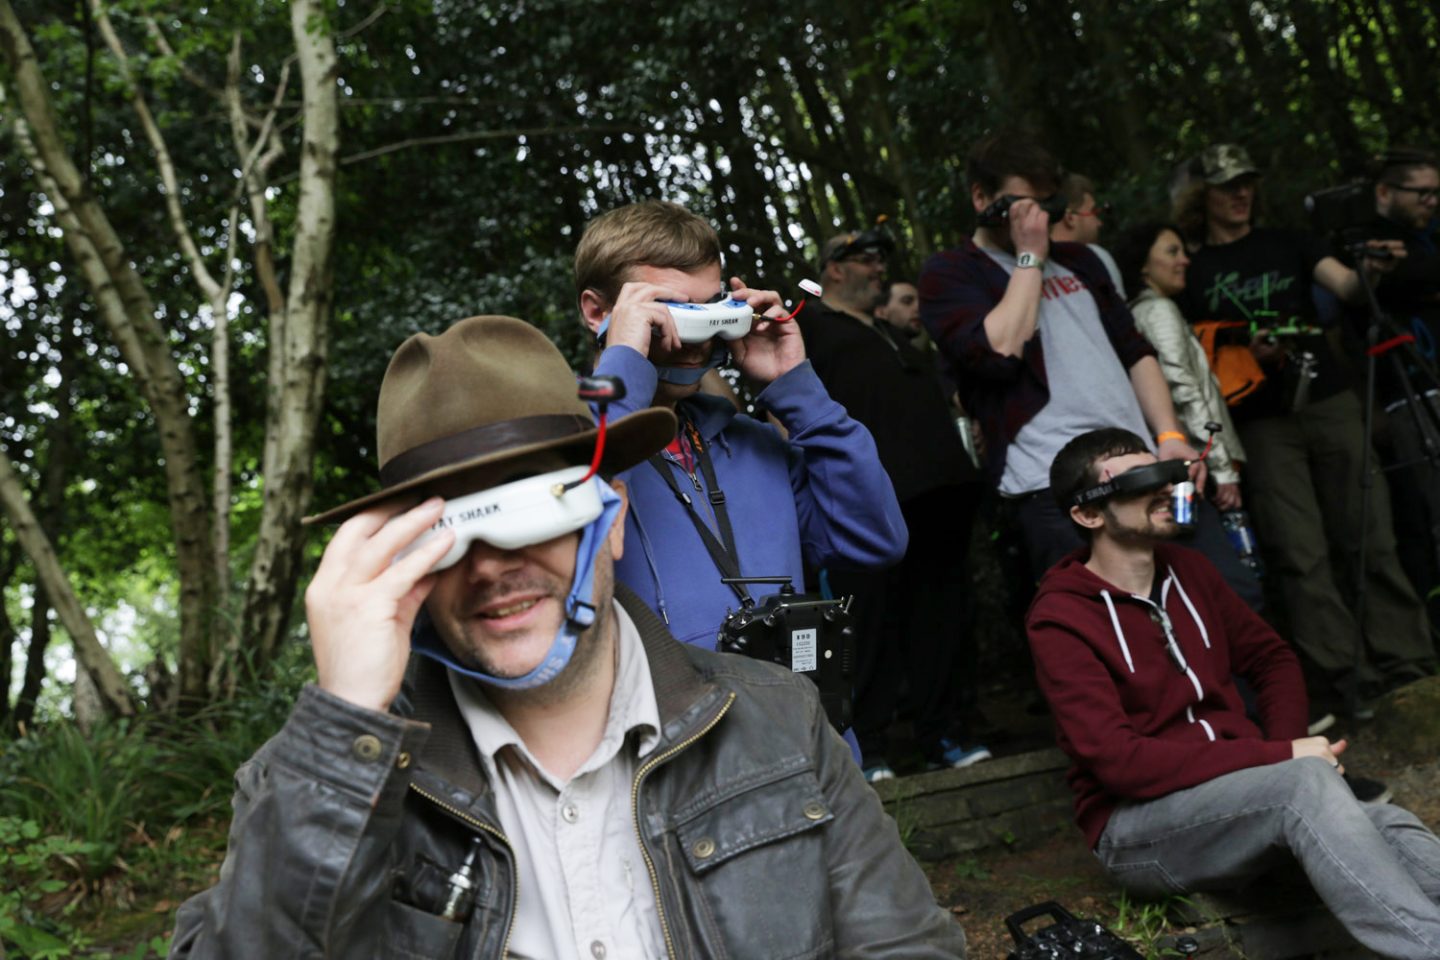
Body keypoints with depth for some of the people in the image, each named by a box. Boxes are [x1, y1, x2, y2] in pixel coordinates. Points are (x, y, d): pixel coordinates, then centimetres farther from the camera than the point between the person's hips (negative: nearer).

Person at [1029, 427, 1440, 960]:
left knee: (1391, 826, -23)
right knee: (1307, 782, -32)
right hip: (1139, 826, -6)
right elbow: (1117, 760, -20)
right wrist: (1281, 758, -20)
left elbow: (1273, 659, 19)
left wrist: (1288, 746, -3)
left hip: (1240, 793, 6)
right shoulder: (1060, 619, -11)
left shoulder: (1184, 569, 10)